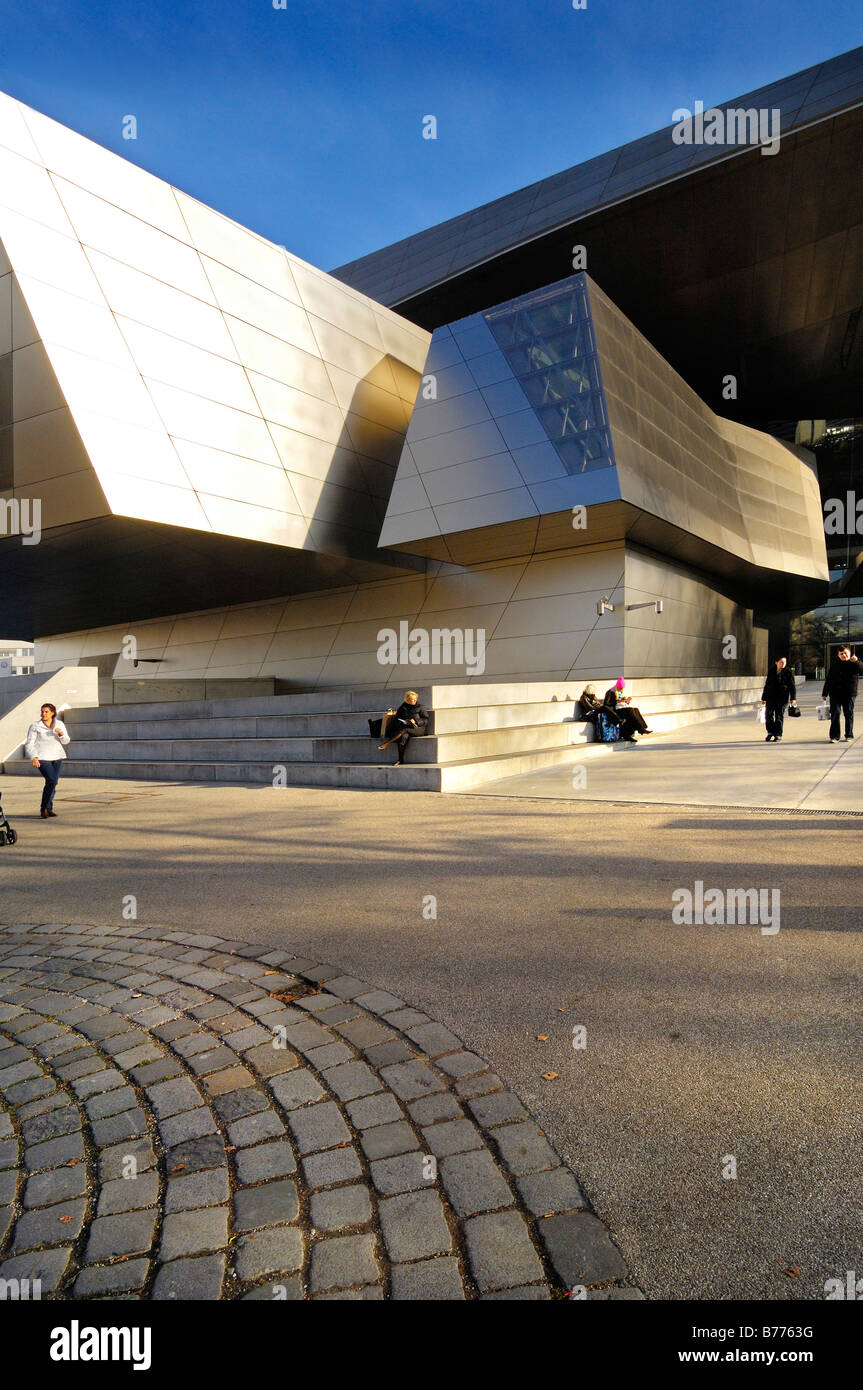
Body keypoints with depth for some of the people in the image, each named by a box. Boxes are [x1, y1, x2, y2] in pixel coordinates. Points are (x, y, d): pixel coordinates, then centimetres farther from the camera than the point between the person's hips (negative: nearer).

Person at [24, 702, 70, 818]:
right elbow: (29, 744, -5)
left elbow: (66, 742, 3)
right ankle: (44, 808, -4)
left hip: (57, 757, 4)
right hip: (42, 758, -4)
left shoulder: (60, 724, 6)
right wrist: (33, 757, -19)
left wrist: (61, 734, -18)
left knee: (53, 782, 7)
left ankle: (49, 809, 19)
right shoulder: (35, 726, -3)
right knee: (51, 781, -18)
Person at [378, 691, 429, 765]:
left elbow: (426, 720, 3)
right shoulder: (402, 708, 15)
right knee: (404, 736, -35)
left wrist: (415, 721, -13)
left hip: (417, 729, -2)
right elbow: (397, 719, 10)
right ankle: (400, 760, -34)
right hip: (405, 728, 2)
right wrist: (404, 722, -11)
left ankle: (387, 744, -33)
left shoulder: (419, 707, 9)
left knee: (404, 730, -33)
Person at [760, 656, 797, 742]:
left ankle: (778, 736, 8)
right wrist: (764, 698, 16)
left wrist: (793, 698, -11)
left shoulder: (788, 671, -1)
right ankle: (770, 732, 20)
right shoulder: (771, 671, 10)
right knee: (768, 714, 1)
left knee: (779, 716, 0)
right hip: (771, 696, 3)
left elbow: (792, 685, -3)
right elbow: (767, 684, 16)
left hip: (782, 697, -3)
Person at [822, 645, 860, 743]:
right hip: (835, 693, 1)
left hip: (849, 693, -1)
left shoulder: (853, 663, 2)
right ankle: (834, 736, 0)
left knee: (849, 714, 5)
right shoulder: (835, 663, 7)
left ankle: (849, 735, 15)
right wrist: (824, 693, 10)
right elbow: (828, 679, 11)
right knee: (835, 713, -3)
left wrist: (856, 661, -35)